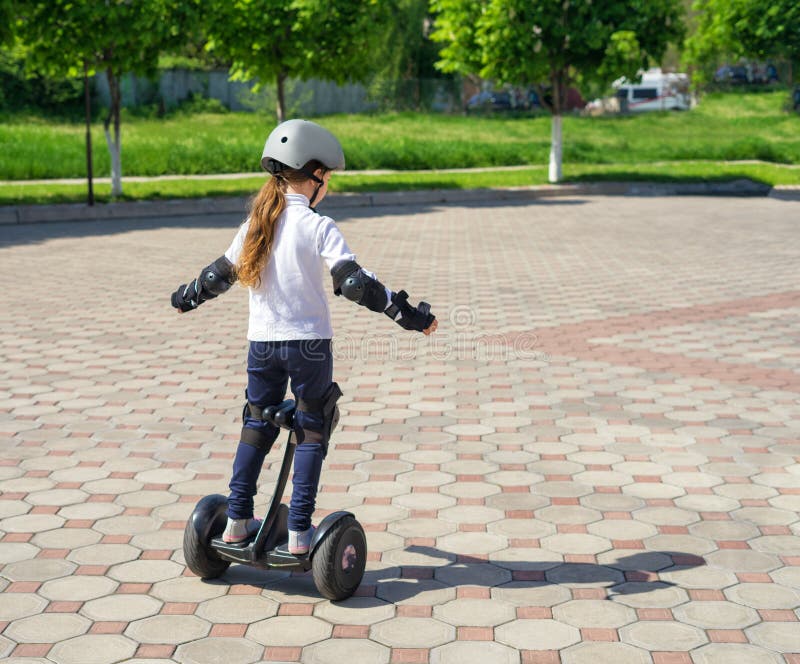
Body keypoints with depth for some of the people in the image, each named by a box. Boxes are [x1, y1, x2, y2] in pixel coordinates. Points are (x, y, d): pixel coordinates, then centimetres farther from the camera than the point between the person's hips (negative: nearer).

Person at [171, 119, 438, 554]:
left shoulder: (257, 224, 4)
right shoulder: (318, 228, -13)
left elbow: (221, 273, 15)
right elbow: (354, 282, -21)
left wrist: (187, 298, 33)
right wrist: (406, 314, -18)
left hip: (261, 342, 5)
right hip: (308, 343, -5)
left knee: (257, 424, 18)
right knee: (311, 433, 7)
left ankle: (237, 520, 20)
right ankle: (299, 531, 6)